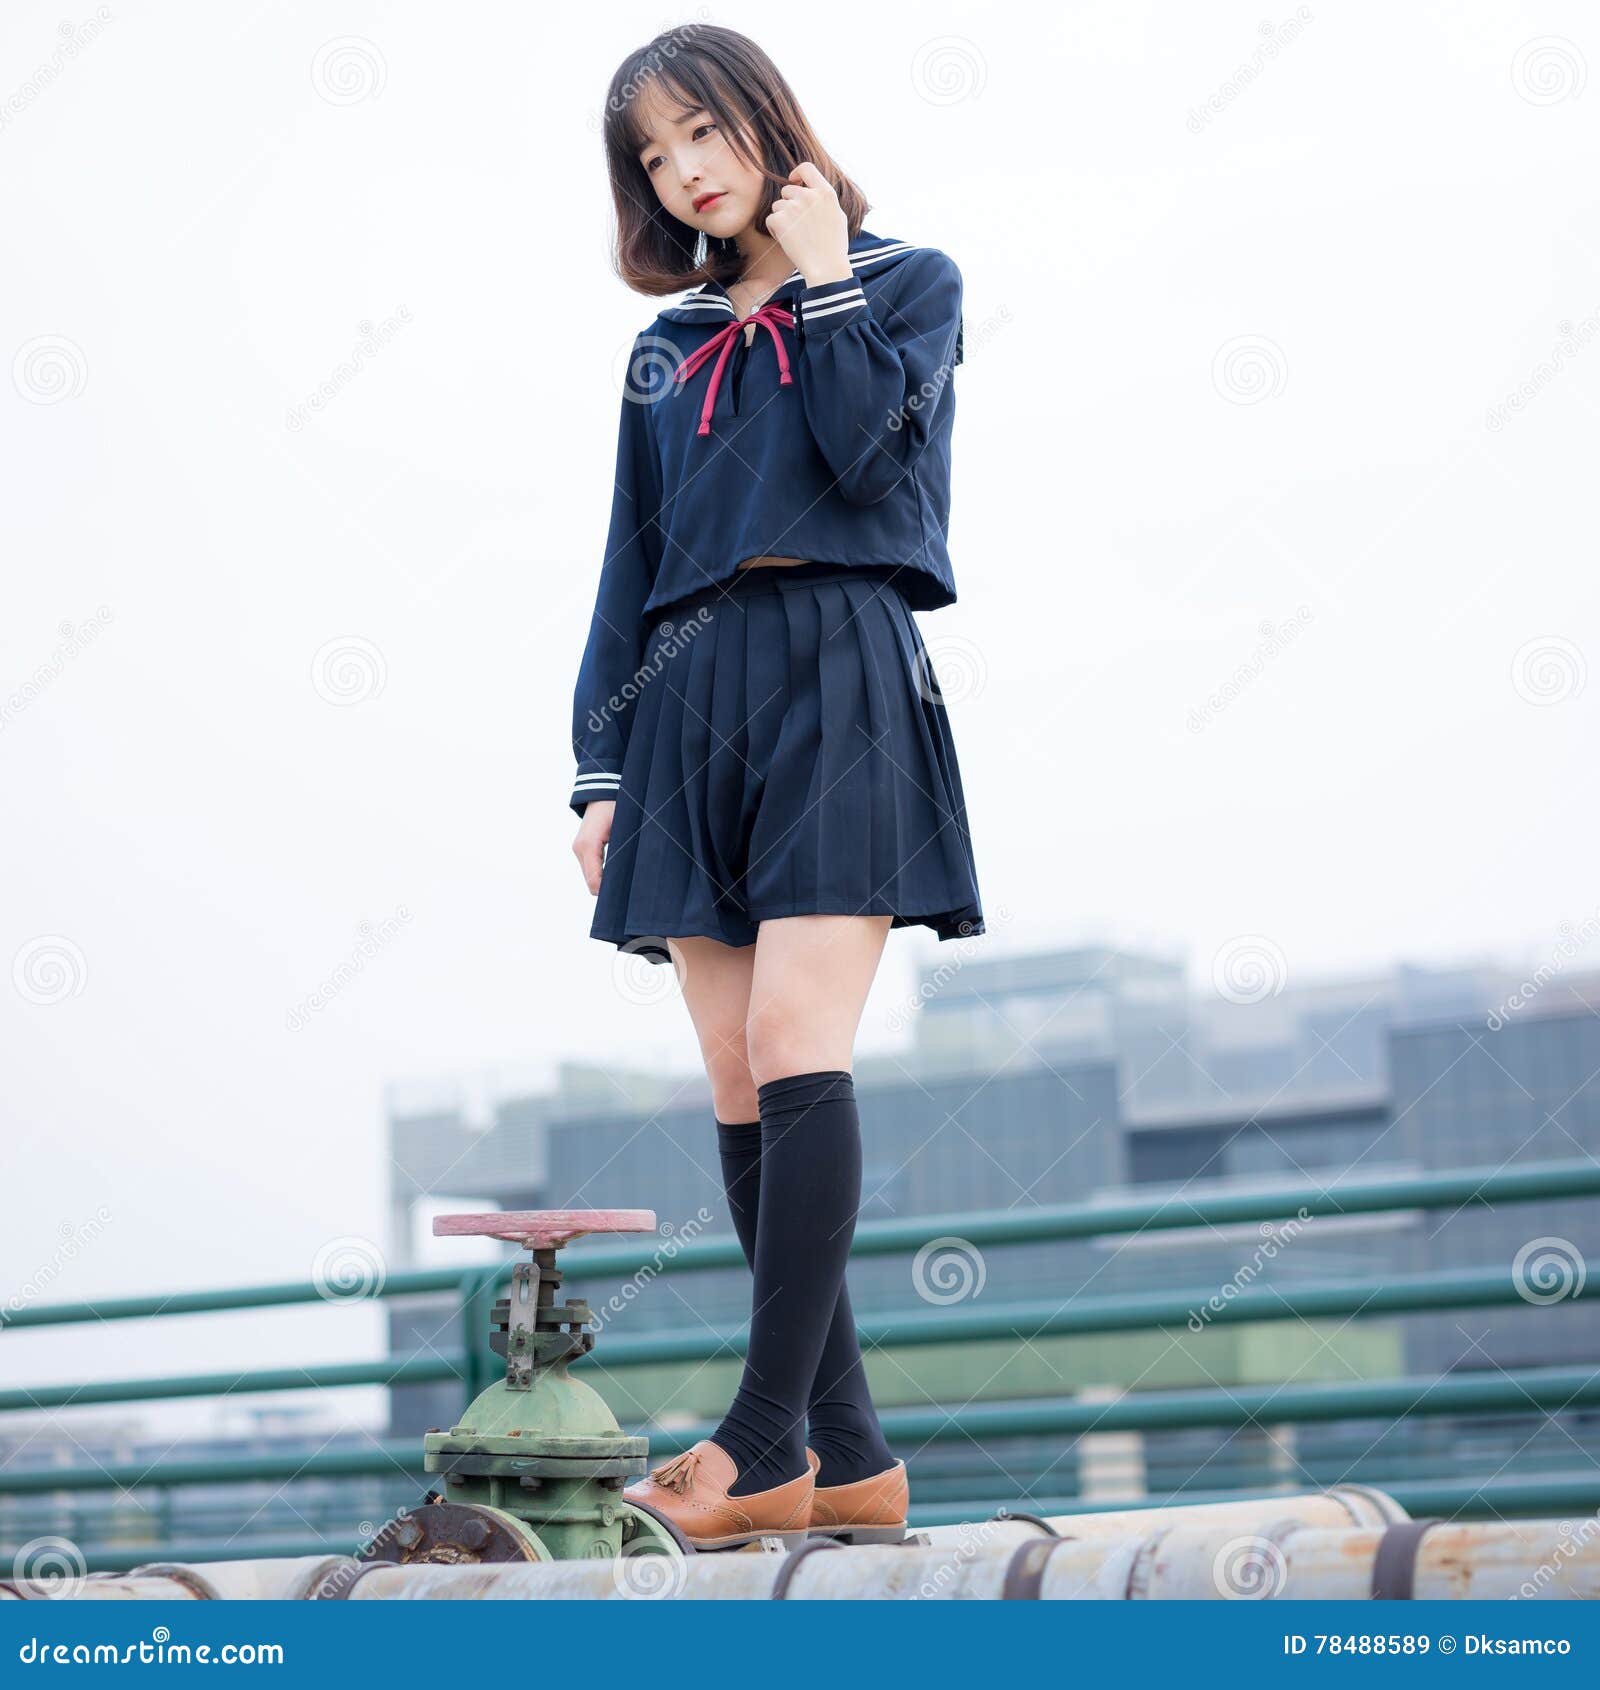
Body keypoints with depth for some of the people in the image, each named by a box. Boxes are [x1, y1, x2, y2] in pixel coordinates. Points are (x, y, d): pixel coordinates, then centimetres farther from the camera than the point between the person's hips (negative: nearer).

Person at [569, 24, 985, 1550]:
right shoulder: (669, 344, 22)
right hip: (690, 695, 5)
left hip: (838, 671, -5)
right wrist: (602, 765, 11)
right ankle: (847, 1454, -1)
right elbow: (630, 563, 19)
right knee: (739, 1085, -3)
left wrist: (819, 277, 1)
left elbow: (864, 448, -8)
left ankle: (768, 1440, -20)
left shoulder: (907, 281, 11)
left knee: (793, 1042, -17)